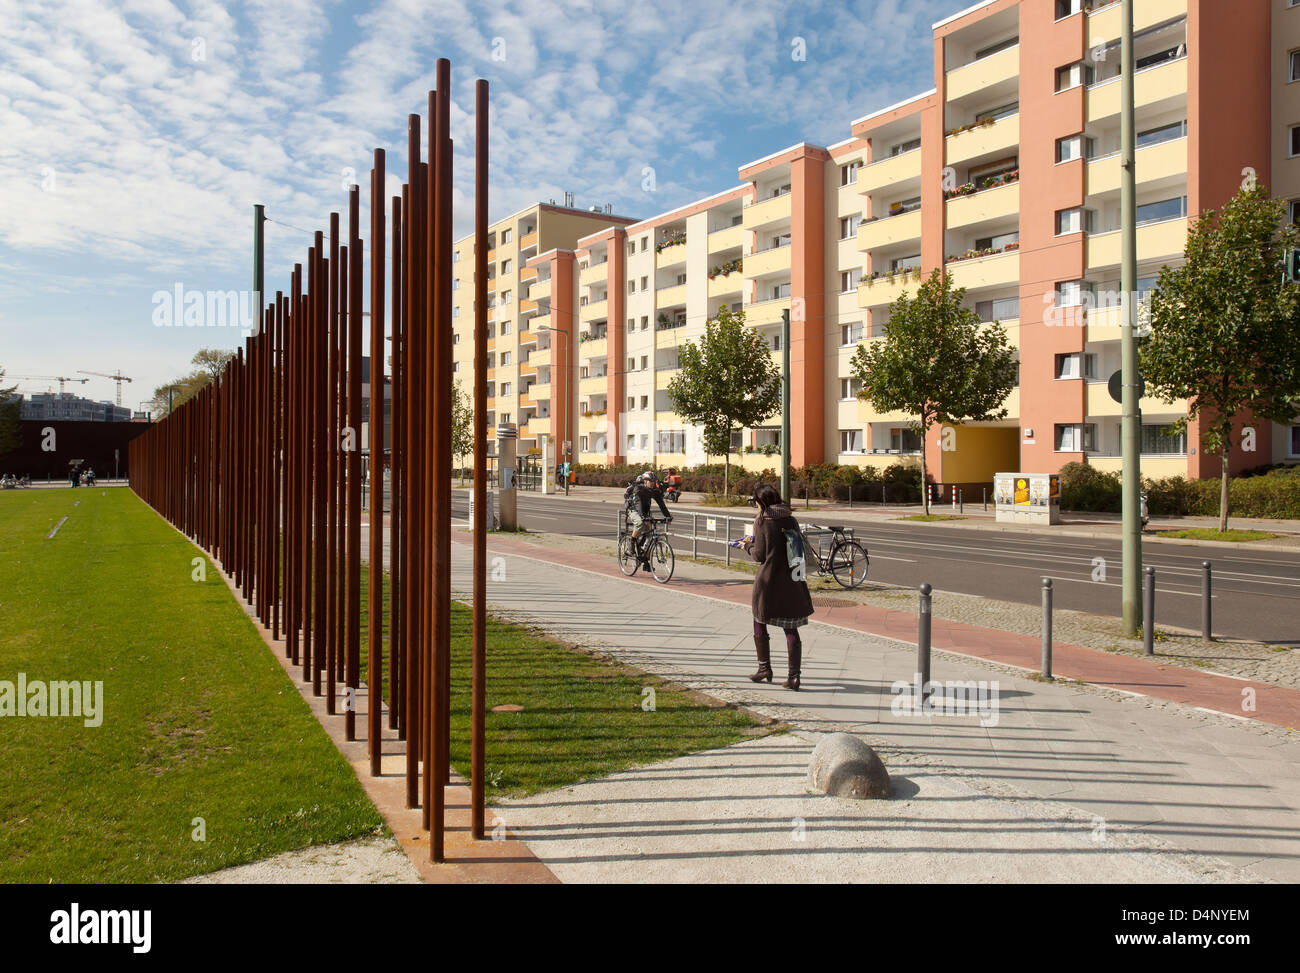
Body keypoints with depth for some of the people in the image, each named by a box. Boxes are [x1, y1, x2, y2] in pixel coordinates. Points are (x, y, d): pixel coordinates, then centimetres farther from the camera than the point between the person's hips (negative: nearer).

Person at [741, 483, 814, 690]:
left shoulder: (762, 521, -9)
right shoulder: (791, 520, 6)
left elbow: (759, 555, -10)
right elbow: (799, 549, 14)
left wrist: (748, 546, 12)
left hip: (768, 581, -4)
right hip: (792, 581, 5)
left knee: (760, 623, 16)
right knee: (791, 628, 6)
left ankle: (764, 668, 21)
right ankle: (794, 675, 2)